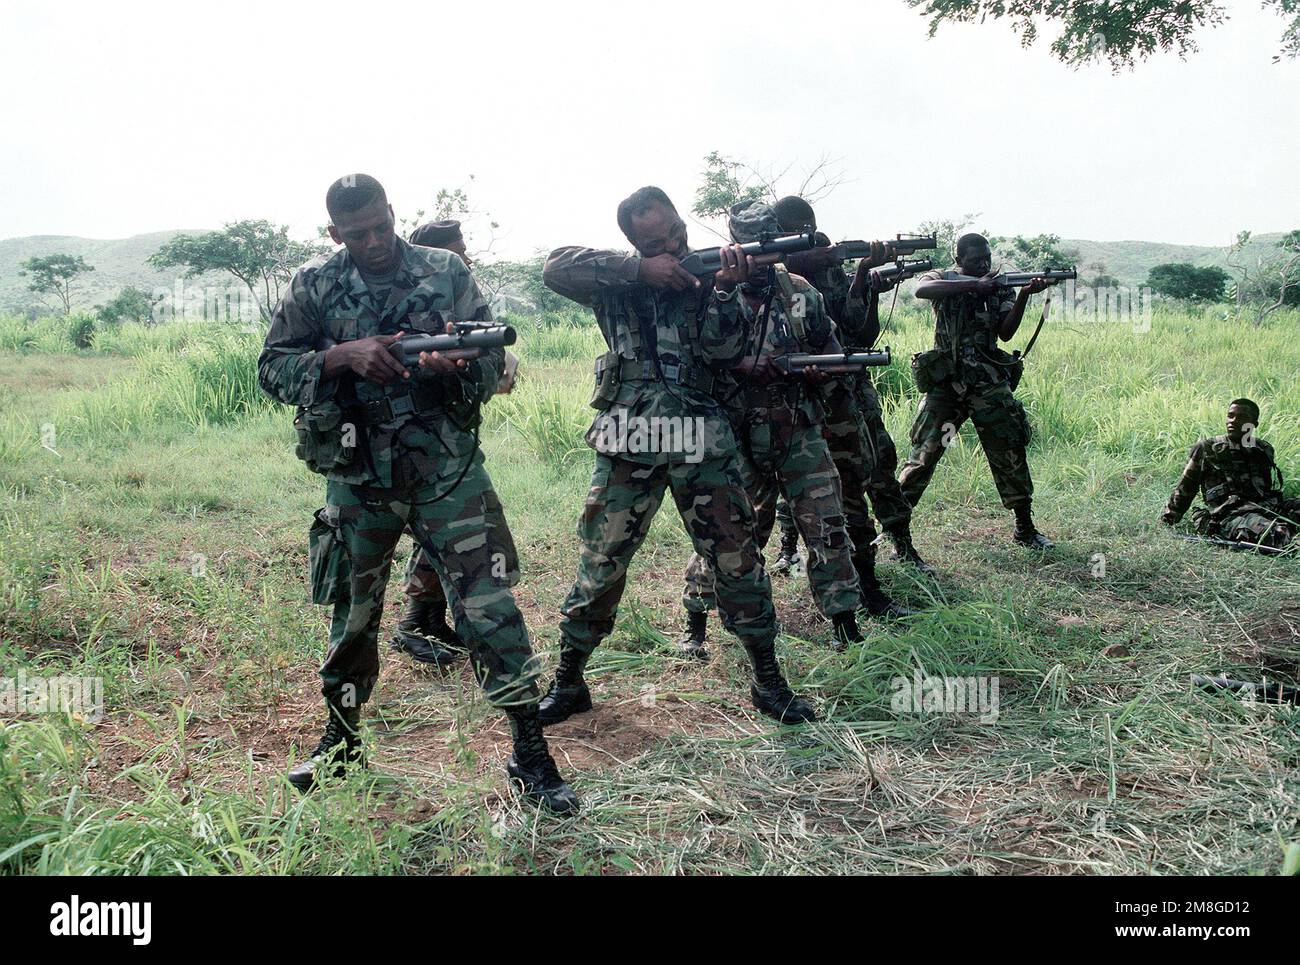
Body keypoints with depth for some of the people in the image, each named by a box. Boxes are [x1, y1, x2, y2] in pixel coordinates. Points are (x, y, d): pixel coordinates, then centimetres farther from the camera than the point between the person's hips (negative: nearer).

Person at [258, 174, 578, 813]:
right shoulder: (314, 286, 3)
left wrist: (455, 363, -24)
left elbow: (492, 361, 0)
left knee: (489, 606, -6)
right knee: (352, 614, 14)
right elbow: (272, 367, 0)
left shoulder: (446, 272, 1)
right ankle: (341, 739, 36)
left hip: (447, 470, -1)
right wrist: (342, 357, -17)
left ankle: (530, 757, 5)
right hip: (357, 477, 2)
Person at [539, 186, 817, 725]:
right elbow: (556, 267, -9)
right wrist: (641, 269, -14)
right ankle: (567, 683, 21)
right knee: (600, 567, 4)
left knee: (738, 560, 2)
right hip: (628, 445, -1)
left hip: (702, 442, 1)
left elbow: (724, 352, -3)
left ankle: (768, 682, 18)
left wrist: (725, 290, -20)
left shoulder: (707, 279, 10)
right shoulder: (618, 280, 8)